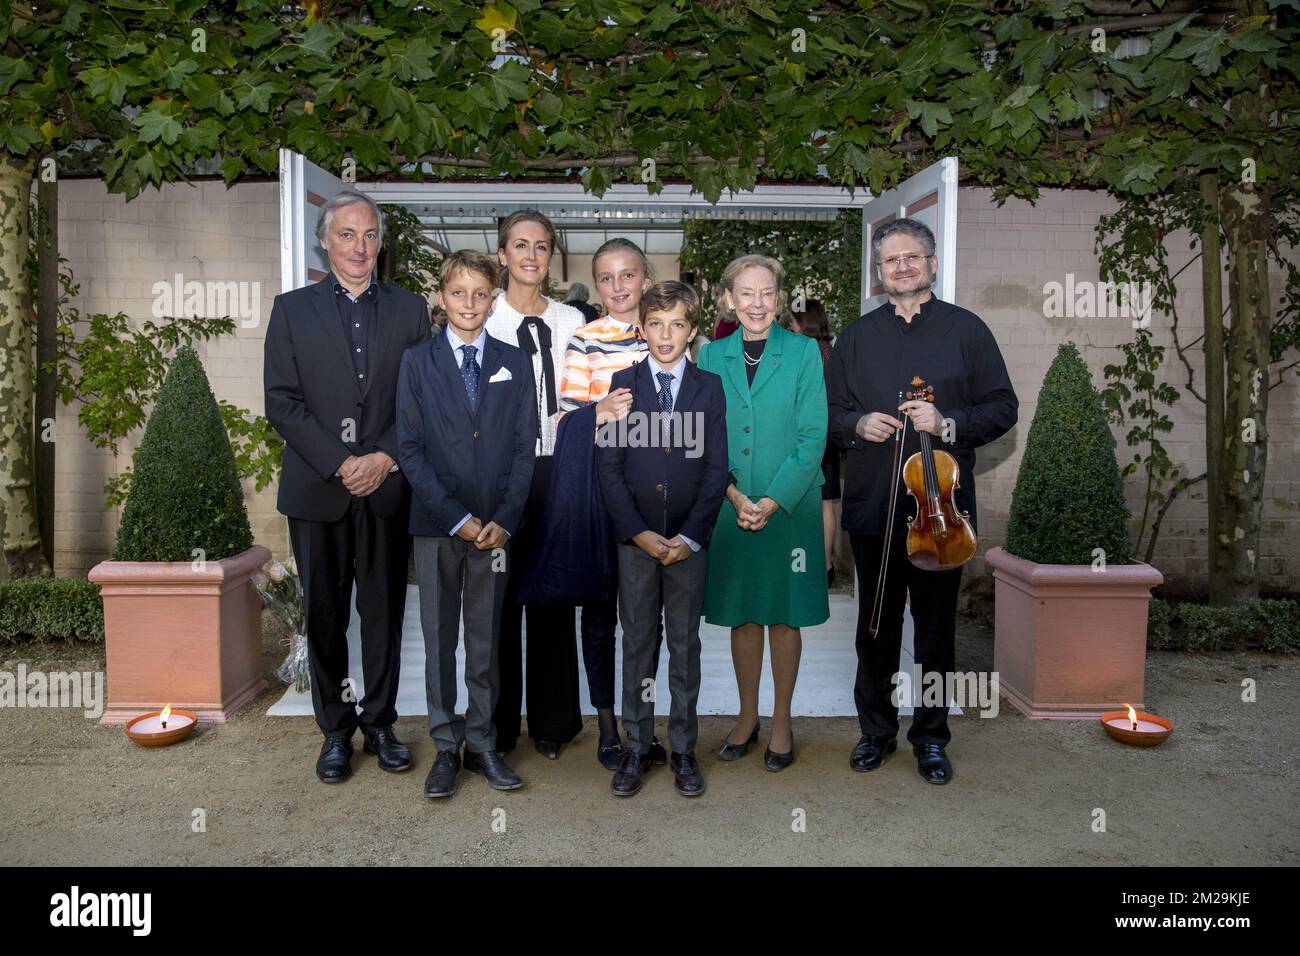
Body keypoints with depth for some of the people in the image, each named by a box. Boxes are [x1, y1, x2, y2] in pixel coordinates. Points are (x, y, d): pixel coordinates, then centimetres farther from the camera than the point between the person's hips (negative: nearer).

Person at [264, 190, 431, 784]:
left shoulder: (409, 309, 8)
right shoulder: (292, 309, 6)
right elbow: (281, 401, -2)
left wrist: (384, 458, -11)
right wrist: (340, 463, -12)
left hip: (388, 486, 1)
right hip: (317, 489, 0)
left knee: (385, 611, 8)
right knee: (324, 615, 8)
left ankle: (380, 723, 23)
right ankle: (336, 729, 22)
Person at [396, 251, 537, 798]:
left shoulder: (513, 363, 7)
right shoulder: (417, 361, 3)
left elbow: (525, 445, 4)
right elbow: (409, 449, -3)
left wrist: (504, 519, -7)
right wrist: (457, 517, -11)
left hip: (495, 524, 1)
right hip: (437, 523, -1)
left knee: (486, 638, 9)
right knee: (439, 638, 7)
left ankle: (481, 743, 21)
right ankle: (446, 748, 19)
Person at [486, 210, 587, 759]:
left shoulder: (570, 321, 10)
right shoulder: (483, 318, 1)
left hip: (555, 470, 2)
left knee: (552, 595, 7)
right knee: (499, 596, 4)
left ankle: (551, 721, 21)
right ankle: (498, 723, 19)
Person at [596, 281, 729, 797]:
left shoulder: (710, 387, 3)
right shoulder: (621, 384, 2)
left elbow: (716, 468, 0)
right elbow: (608, 465, -2)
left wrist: (690, 536, -9)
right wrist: (639, 532, -10)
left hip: (689, 540, 0)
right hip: (634, 538, 0)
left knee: (685, 644, 8)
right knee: (637, 644, 8)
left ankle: (683, 748, 21)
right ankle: (636, 748, 19)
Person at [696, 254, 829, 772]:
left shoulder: (804, 352, -2)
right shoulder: (712, 356, 5)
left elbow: (813, 437, -7)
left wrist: (773, 501, -15)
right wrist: (734, 495, -12)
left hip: (790, 505, -2)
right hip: (729, 508, 2)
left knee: (784, 616, 8)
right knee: (742, 614, 11)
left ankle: (782, 721, 24)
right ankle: (747, 715, 28)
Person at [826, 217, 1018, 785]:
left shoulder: (966, 329, 4)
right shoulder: (856, 337, 12)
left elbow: (1003, 407, 2)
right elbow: (829, 411, 13)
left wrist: (949, 423, -16)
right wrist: (857, 424, -9)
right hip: (872, 504, 2)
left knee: (936, 625, 8)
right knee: (875, 625, 10)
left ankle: (930, 737, 24)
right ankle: (876, 730, 26)